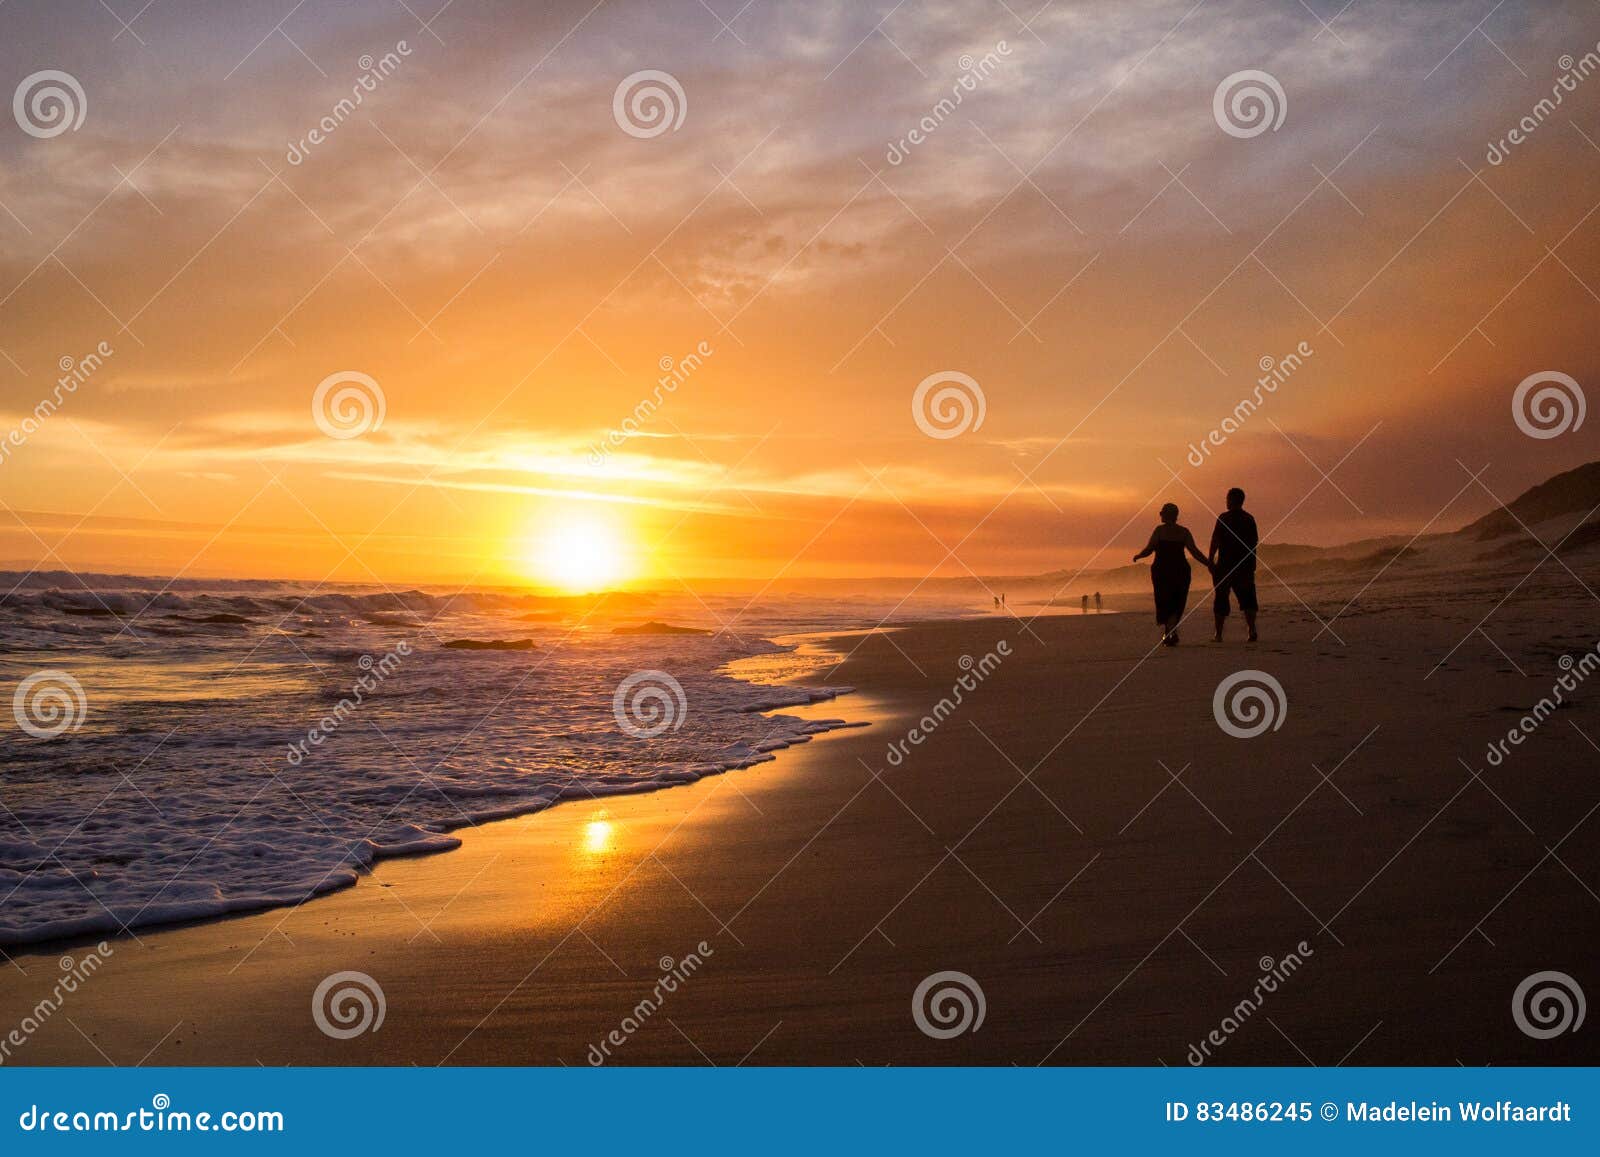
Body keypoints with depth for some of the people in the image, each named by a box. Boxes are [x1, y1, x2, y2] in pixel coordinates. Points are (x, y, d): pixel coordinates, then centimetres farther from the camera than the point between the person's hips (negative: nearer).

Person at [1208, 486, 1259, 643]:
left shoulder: (1224, 518, -7)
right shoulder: (1249, 519, 8)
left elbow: (1215, 540, -11)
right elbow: (1255, 542, 12)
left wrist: (1210, 560, -6)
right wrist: (1251, 565, 19)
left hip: (1225, 564, -4)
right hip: (1245, 565, 4)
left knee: (1221, 599, 5)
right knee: (1247, 599, 5)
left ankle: (1218, 634, 6)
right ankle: (1252, 631, -11)